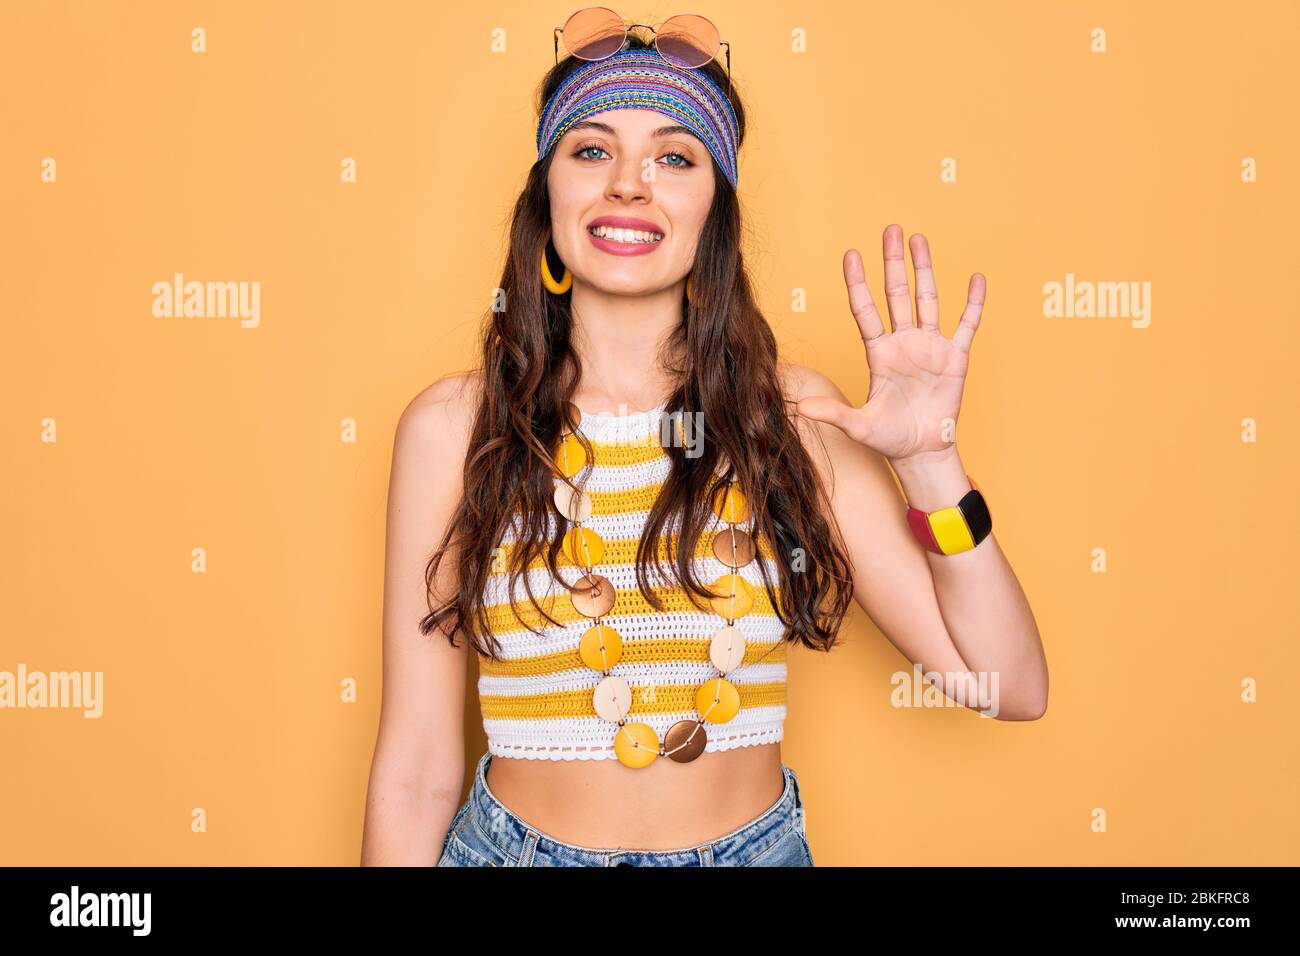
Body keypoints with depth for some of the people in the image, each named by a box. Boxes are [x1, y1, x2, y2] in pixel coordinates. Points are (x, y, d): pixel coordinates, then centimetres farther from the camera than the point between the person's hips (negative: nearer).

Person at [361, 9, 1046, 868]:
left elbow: (1011, 687, -9)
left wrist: (931, 461, -19)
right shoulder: (452, 427, -11)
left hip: (757, 843, 2)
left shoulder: (790, 412, -7)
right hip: (516, 842, -1)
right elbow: (415, 773, -8)